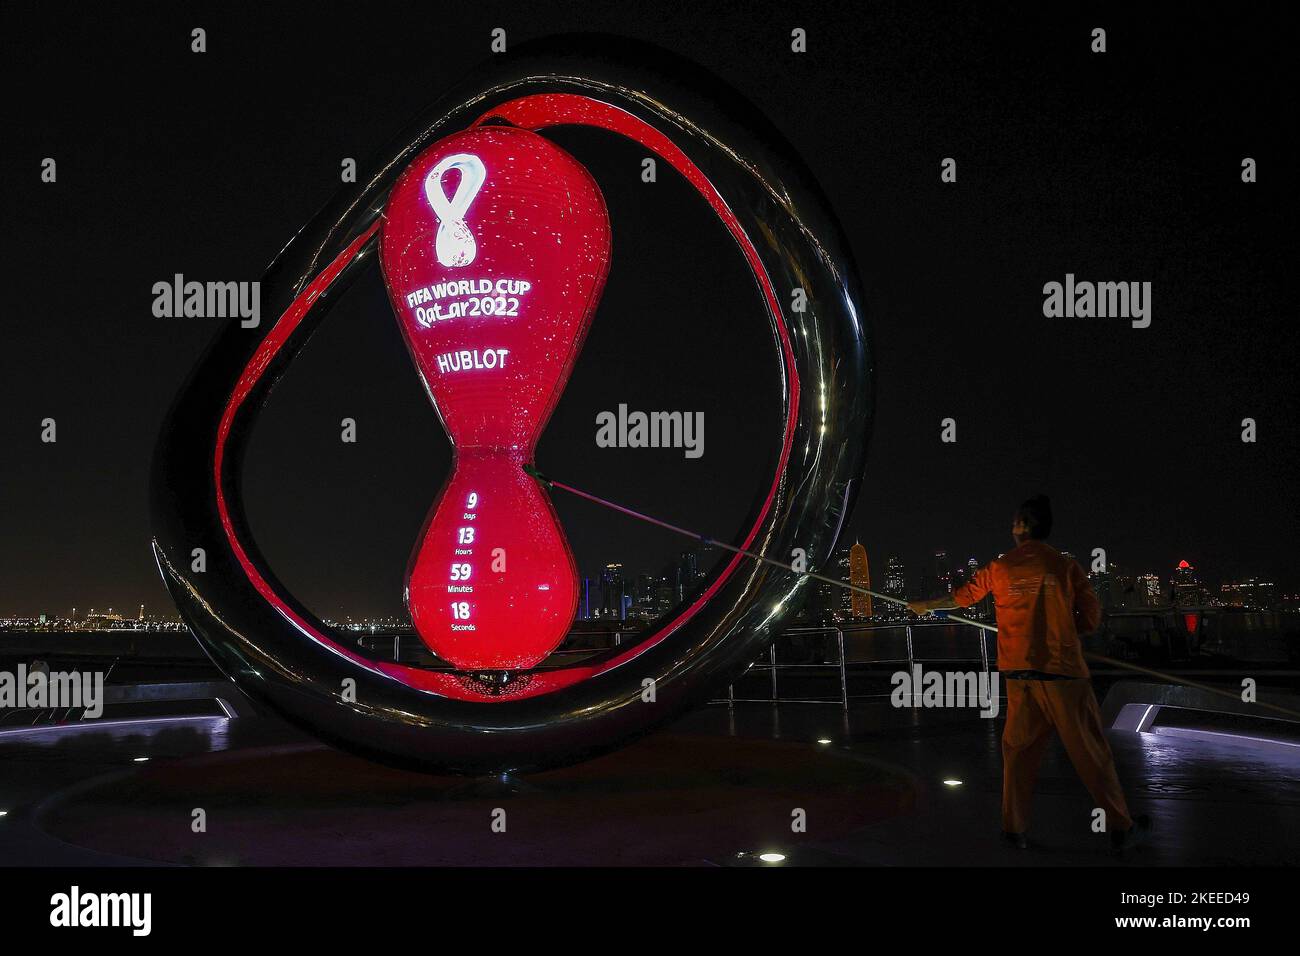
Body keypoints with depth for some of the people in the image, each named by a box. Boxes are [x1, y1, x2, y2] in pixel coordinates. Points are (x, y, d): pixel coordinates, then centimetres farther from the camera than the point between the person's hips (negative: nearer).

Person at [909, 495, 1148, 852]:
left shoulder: (999, 568, 3)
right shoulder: (1066, 566, -4)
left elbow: (961, 597, 17)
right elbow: (1091, 618, -3)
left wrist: (925, 605, 35)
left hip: (1019, 675, 3)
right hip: (1063, 671, -3)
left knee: (1018, 749, 12)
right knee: (1090, 751, 3)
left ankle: (1015, 828, 15)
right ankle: (1120, 828, 9)